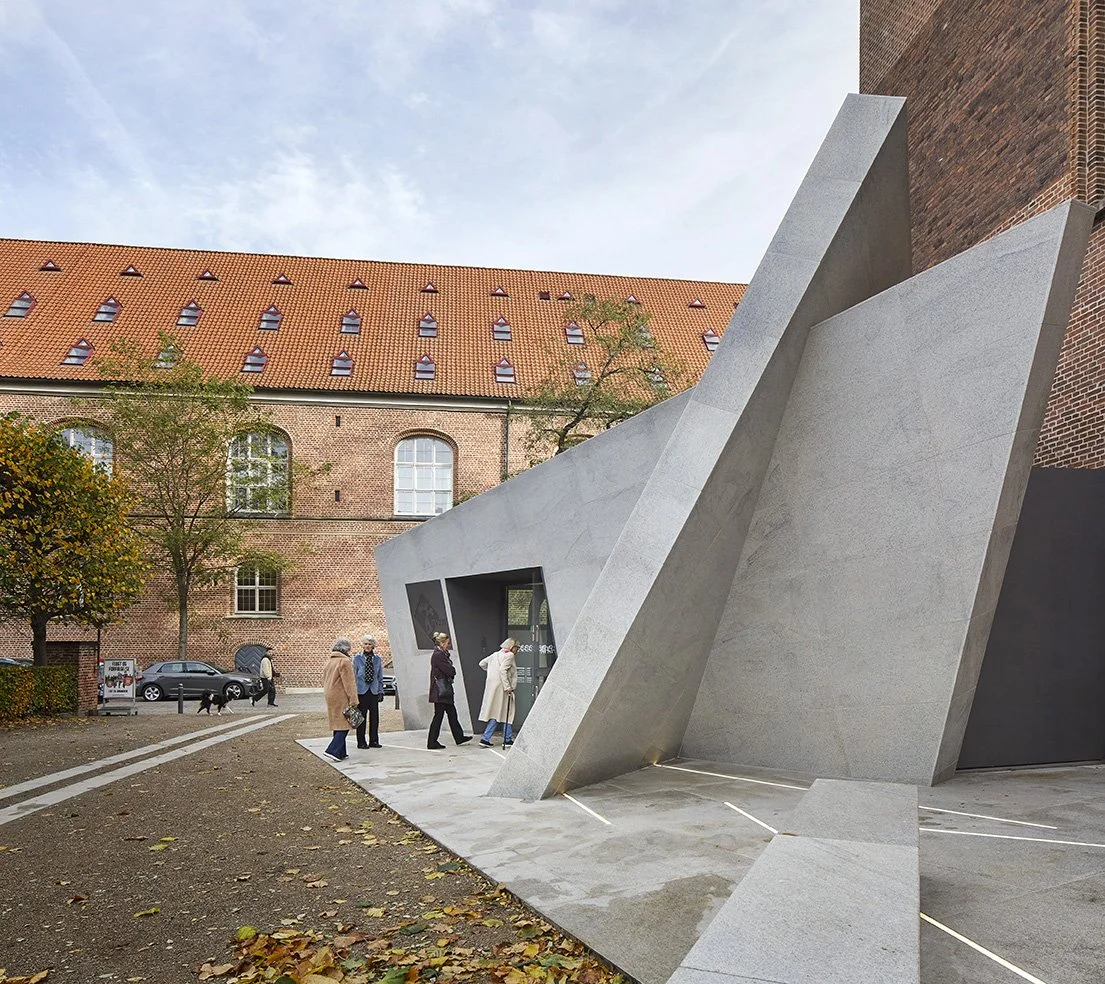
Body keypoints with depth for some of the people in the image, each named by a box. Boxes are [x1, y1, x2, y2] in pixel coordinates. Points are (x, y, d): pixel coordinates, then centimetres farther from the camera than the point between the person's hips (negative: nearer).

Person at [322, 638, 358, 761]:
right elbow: (349, 683, -16)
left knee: (337, 724, 13)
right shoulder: (345, 662, -12)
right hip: (341, 699, -9)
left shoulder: (328, 662, 16)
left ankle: (340, 753, 16)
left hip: (330, 698, 9)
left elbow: (324, 681, 21)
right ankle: (333, 750, -15)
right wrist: (353, 700, -16)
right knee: (344, 725, -5)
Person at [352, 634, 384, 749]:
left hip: (374, 691, 3)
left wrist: (381, 691, 6)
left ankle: (374, 741, 15)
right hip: (361, 691, -3)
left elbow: (380, 677, 12)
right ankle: (361, 742, 11)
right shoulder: (357, 658, 0)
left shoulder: (377, 659, 7)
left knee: (374, 716, 5)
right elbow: (353, 676, 0)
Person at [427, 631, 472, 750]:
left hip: (444, 691, 10)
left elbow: (450, 670, 15)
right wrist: (453, 670, -1)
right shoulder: (438, 655, -18)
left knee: (452, 713, 16)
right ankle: (432, 742, 4)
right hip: (440, 691, -10)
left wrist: (451, 670, -5)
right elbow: (450, 671, -21)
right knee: (438, 715, -3)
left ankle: (459, 737, 25)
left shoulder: (442, 654, 15)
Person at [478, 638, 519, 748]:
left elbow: (482, 663, 22)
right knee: (507, 714, 4)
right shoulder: (509, 655, -8)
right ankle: (507, 740, 9)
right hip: (501, 687, -8)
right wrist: (507, 687, -22)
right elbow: (502, 670, -22)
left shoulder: (496, 654, 17)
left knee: (496, 714, 12)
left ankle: (485, 739, 6)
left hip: (492, 687, 8)